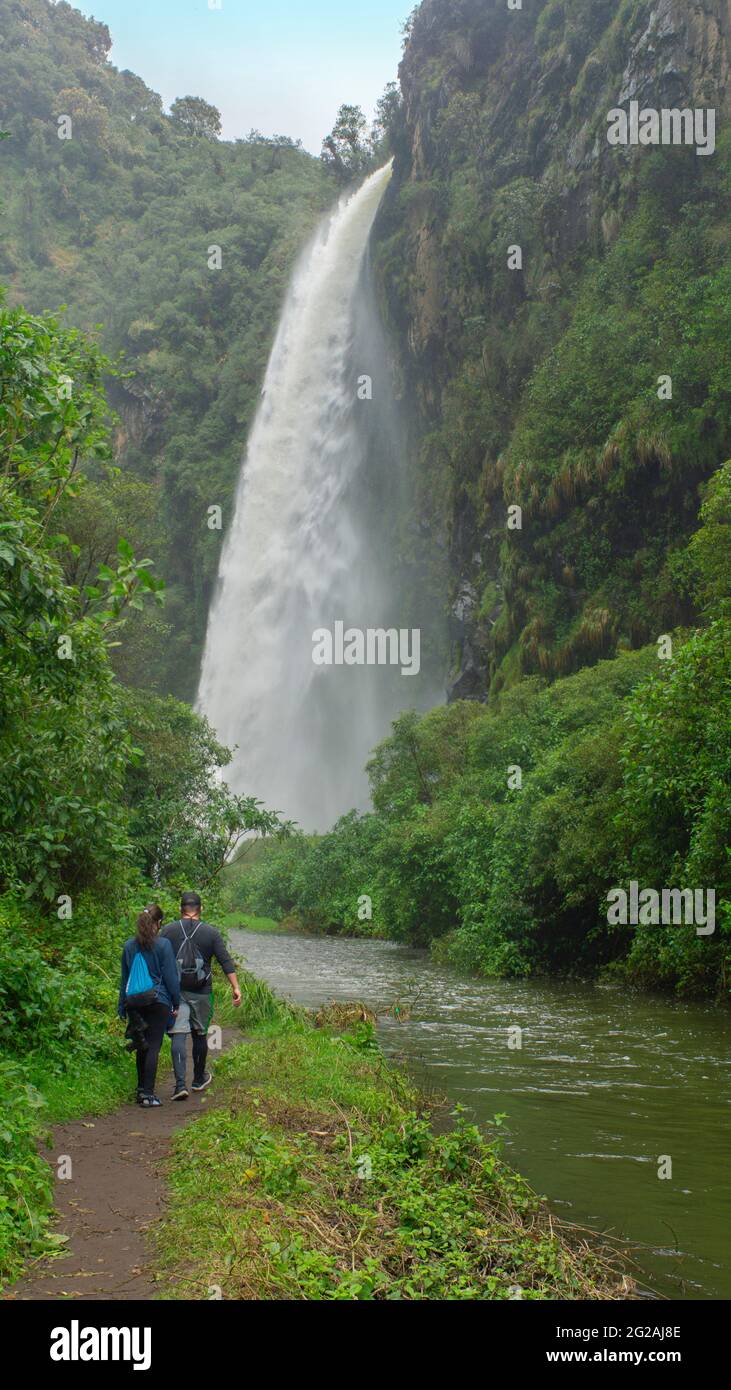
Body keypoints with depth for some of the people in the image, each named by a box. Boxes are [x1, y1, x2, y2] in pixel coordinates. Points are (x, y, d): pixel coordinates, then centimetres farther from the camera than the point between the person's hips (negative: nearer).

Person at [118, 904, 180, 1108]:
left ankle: (141, 1089, 24)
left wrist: (122, 1006, 19)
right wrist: (176, 1003, 2)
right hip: (158, 1002, -5)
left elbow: (124, 978, 12)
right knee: (153, 1047, -2)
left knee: (141, 1047, 17)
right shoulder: (163, 945, -8)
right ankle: (147, 1093, -6)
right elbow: (170, 976, -7)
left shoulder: (129, 945, 6)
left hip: (134, 1003, 5)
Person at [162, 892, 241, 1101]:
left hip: (175, 991, -1)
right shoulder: (211, 933, 1)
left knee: (178, 1035, -5)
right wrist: (235, 987, -3)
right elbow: (226, 962, -3)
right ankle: (199, 1079, 32)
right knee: (200, 1034, 16)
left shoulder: (168, 931, 1)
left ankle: (180, 1084, -17)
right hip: (201, 993, 1)